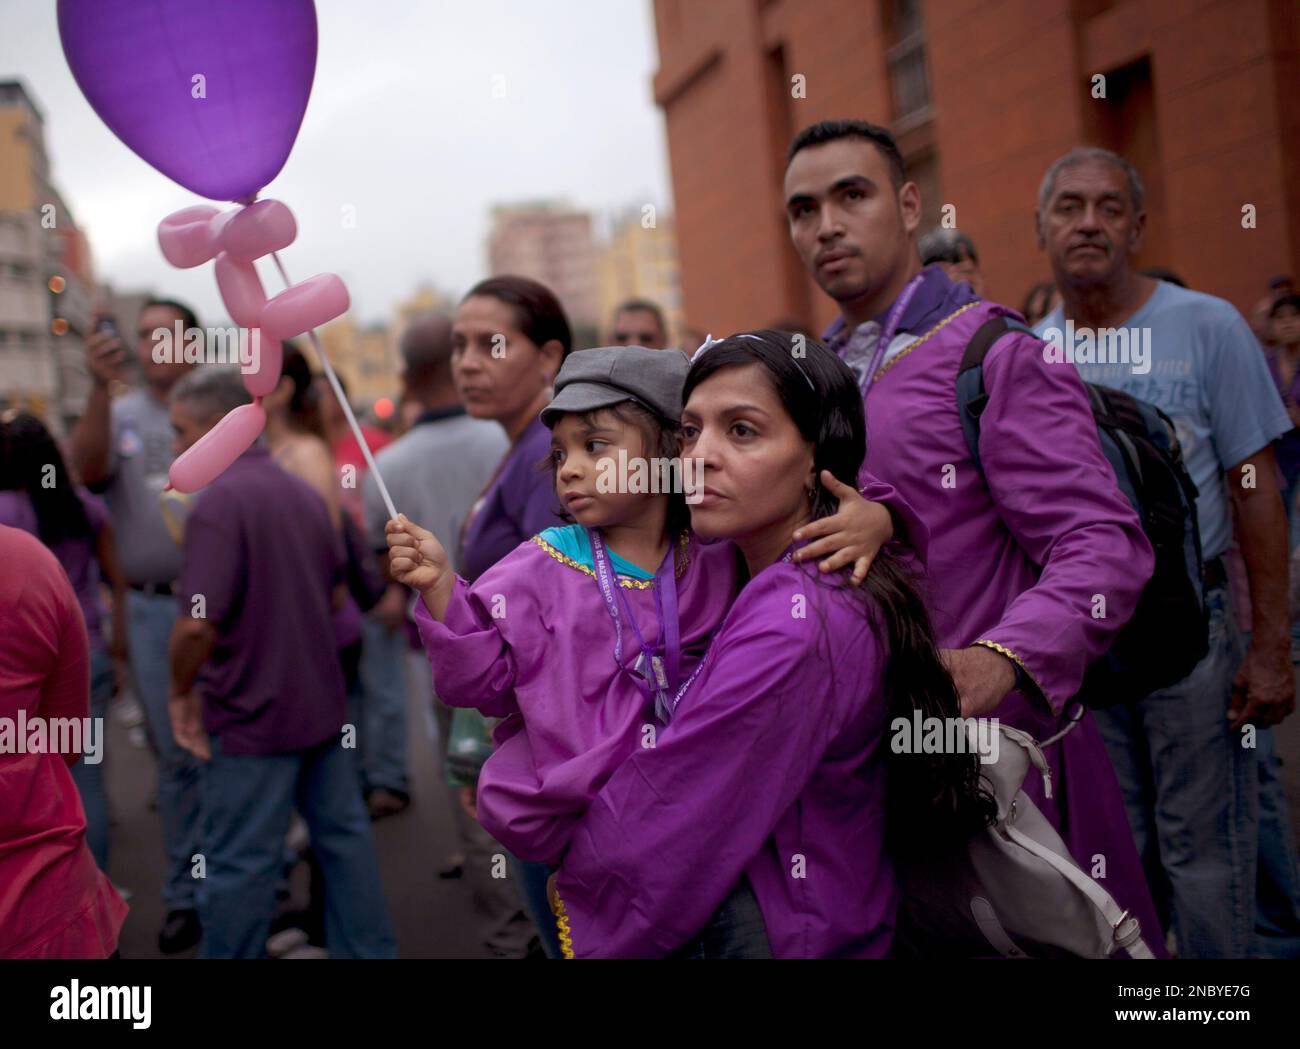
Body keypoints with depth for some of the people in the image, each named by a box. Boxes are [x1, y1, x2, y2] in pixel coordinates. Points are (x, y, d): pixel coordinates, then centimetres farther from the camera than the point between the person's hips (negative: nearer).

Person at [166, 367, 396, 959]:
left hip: (253, 716, -8)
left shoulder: (218, 502, -18)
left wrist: (181, 691, -9)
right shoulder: (303, 492, 6)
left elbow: (199, 623, -25)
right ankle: (367, 949, 27)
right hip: (322, 704, 8)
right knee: (344, 836, 17)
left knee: (240, 865, 5)